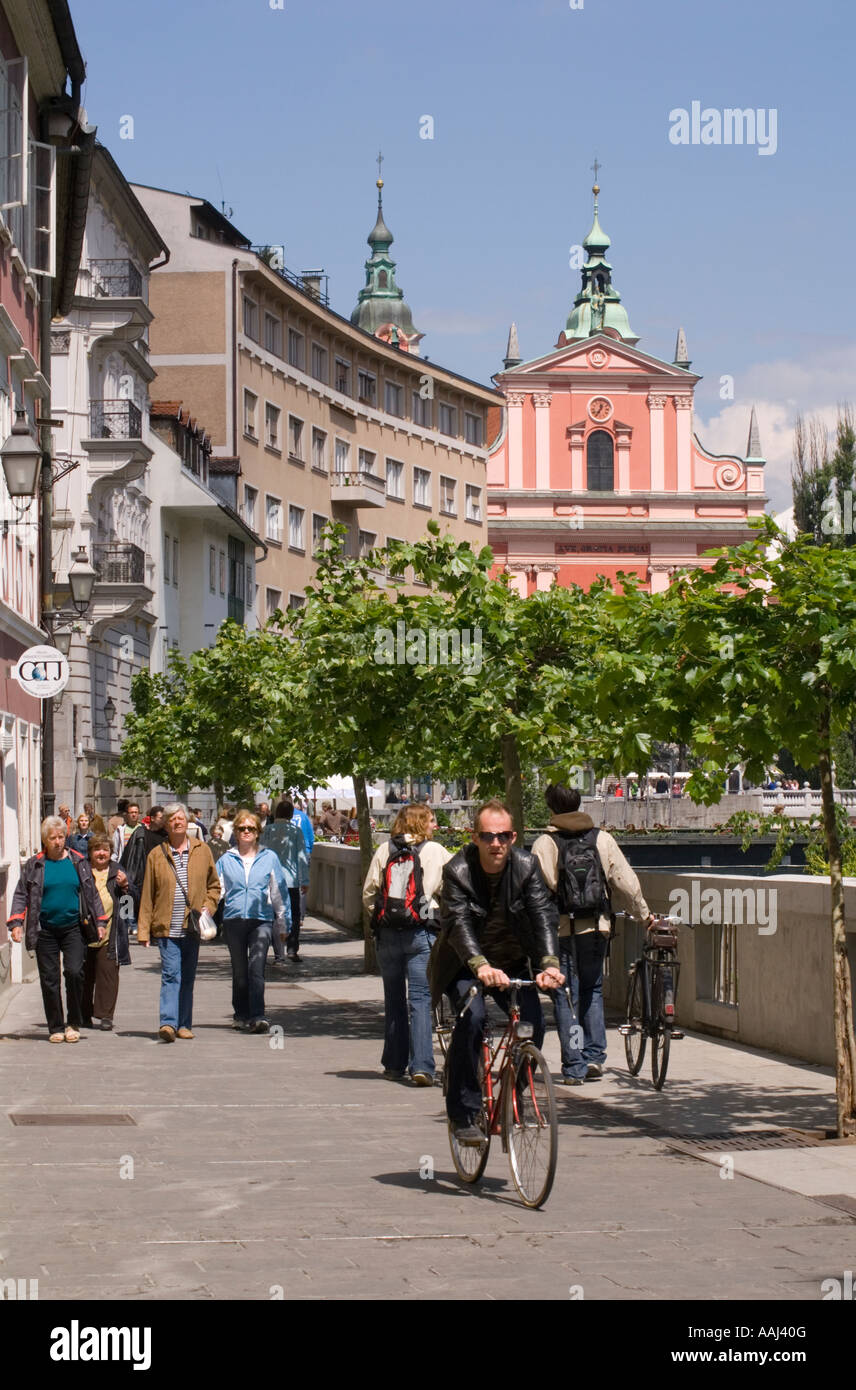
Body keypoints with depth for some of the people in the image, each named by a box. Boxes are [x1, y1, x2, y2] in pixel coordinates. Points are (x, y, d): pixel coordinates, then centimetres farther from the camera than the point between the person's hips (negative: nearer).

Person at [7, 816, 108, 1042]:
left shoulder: (78, 862, 8)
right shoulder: (34, 865, 5)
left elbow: (92, 894, 15)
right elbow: (21, 895, 5)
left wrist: (99, 921, 10)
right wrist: (16, 922, -7)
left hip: (73, 929, 0)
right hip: (45, 931, 0)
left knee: (74, 972, -13)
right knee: (49, 979, 2)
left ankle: (73, 1023, 4)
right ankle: (56, 1028, 12)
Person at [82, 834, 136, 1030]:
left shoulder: (117, 871, 10)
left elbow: (133, 902, 10)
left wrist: (124, 886, -8)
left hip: (110, 935, 0)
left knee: (108, 973, -6)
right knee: (85, 975, 7)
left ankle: (105, 1015, -3)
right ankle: (85, 1014, 19)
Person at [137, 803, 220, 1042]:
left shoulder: (202, 851, 8)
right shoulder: (156, 855, 4)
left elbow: (214, 885, 17)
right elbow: (147, 896, 5)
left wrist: (207, 907, -1)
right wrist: (143, 930, 2)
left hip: (193, 927, 2)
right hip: (167, 928, -2)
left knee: (187, 977, 9)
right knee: (170, 975, -13)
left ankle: (183, 1024, 17)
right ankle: (168, 1023, -20)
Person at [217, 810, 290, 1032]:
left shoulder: (269, 858, 8)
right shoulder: (226, 860, 9)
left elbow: (279, 891, 13)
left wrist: (283, 923, 14)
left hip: (261, 920, -2)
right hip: (234, 920, 2)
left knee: (256, 968, -16)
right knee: (239, 971, 9)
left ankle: (257, 1017, -21)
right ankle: (241, 1015, 22)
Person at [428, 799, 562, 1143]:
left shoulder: (526, 866, -13)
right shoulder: (458, 871, -21)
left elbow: (543, 915, -22)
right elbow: (458, 924, -33)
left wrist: (549, 963, -40)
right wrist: (481, 966, -51)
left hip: (512, 962, 3)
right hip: (465, 965, -3)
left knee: (533, 1021, -18)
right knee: (472, 1017, -28)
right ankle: (463, 1113, -19)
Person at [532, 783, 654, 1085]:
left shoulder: (544, 844, -4)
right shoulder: (602, 839, 4)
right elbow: (626, 882, 6)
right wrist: (644, 915, 18)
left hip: (560, 929, -3)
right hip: (596, 927, 3)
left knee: (566, 998, 4)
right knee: (593, 991, 19)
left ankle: (573, 1068, 2)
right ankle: (594, 1056, 9)